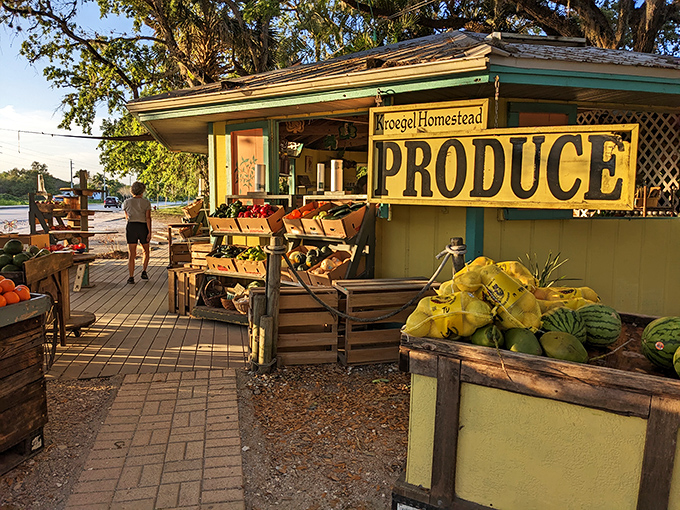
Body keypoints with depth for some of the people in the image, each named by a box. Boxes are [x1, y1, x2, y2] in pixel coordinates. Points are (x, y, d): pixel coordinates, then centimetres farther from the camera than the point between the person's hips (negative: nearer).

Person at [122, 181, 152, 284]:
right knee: (146, 251, 19)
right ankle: (144, 272, 9)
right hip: (143, 228, -1)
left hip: (131, 227, 1)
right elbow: (148, 218, -10)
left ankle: (131, 277, -8)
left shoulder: (126, 202, 6)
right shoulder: (146, 202, -2)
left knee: (131, 254, -1)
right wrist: (149, 232, -12)